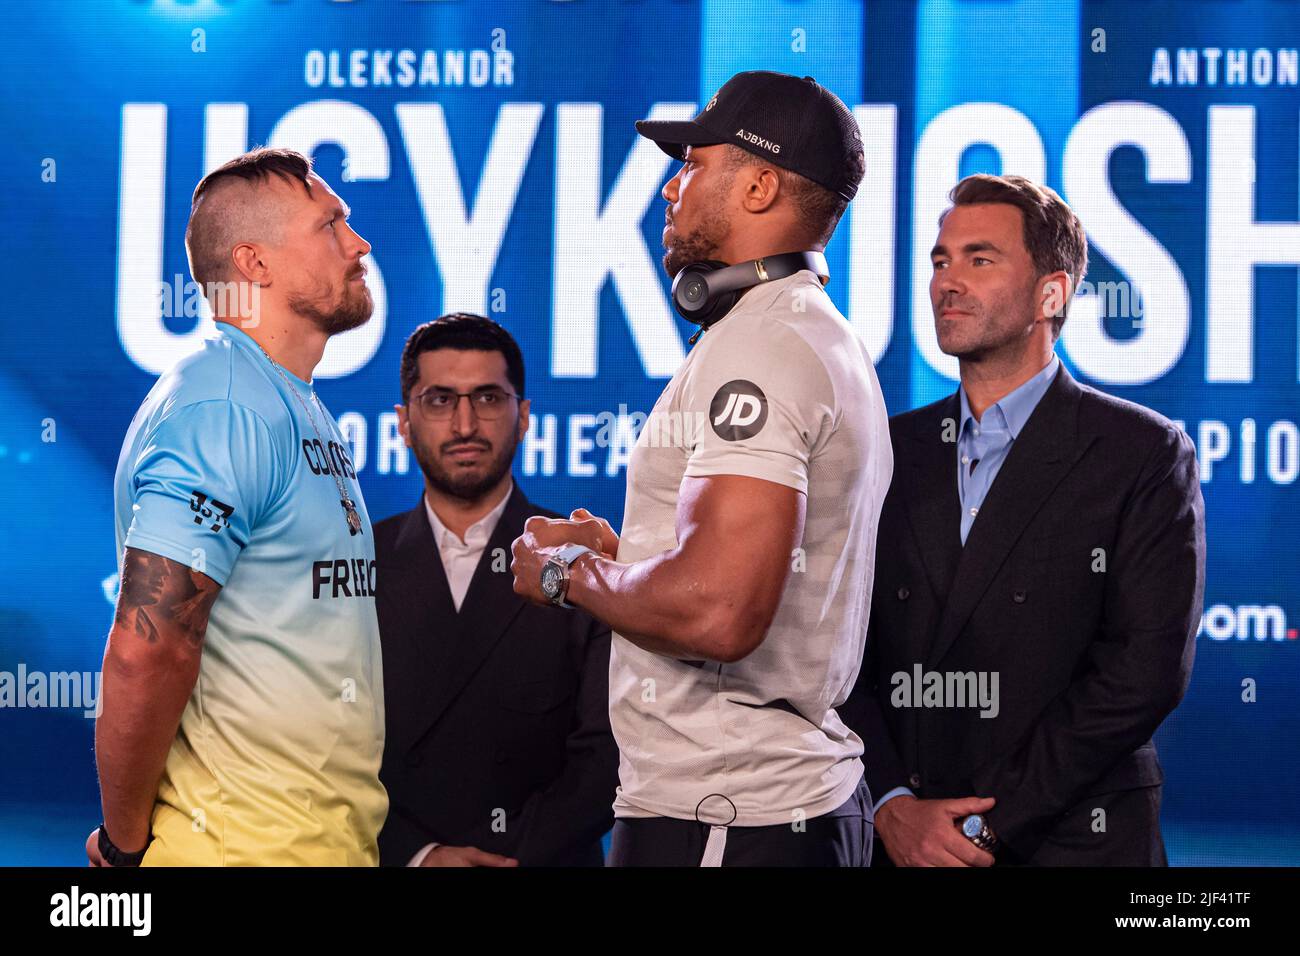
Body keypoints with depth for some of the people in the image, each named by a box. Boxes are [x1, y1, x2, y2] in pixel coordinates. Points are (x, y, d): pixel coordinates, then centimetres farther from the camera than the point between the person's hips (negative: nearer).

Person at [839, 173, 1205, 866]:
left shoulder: (1143, 455, -4)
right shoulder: (890, 452, 9)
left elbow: (1149, 667, -12)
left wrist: (989, 822, -14)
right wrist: (893, 806, -12)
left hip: (1067, 843, -3)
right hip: (900, 845, 3)